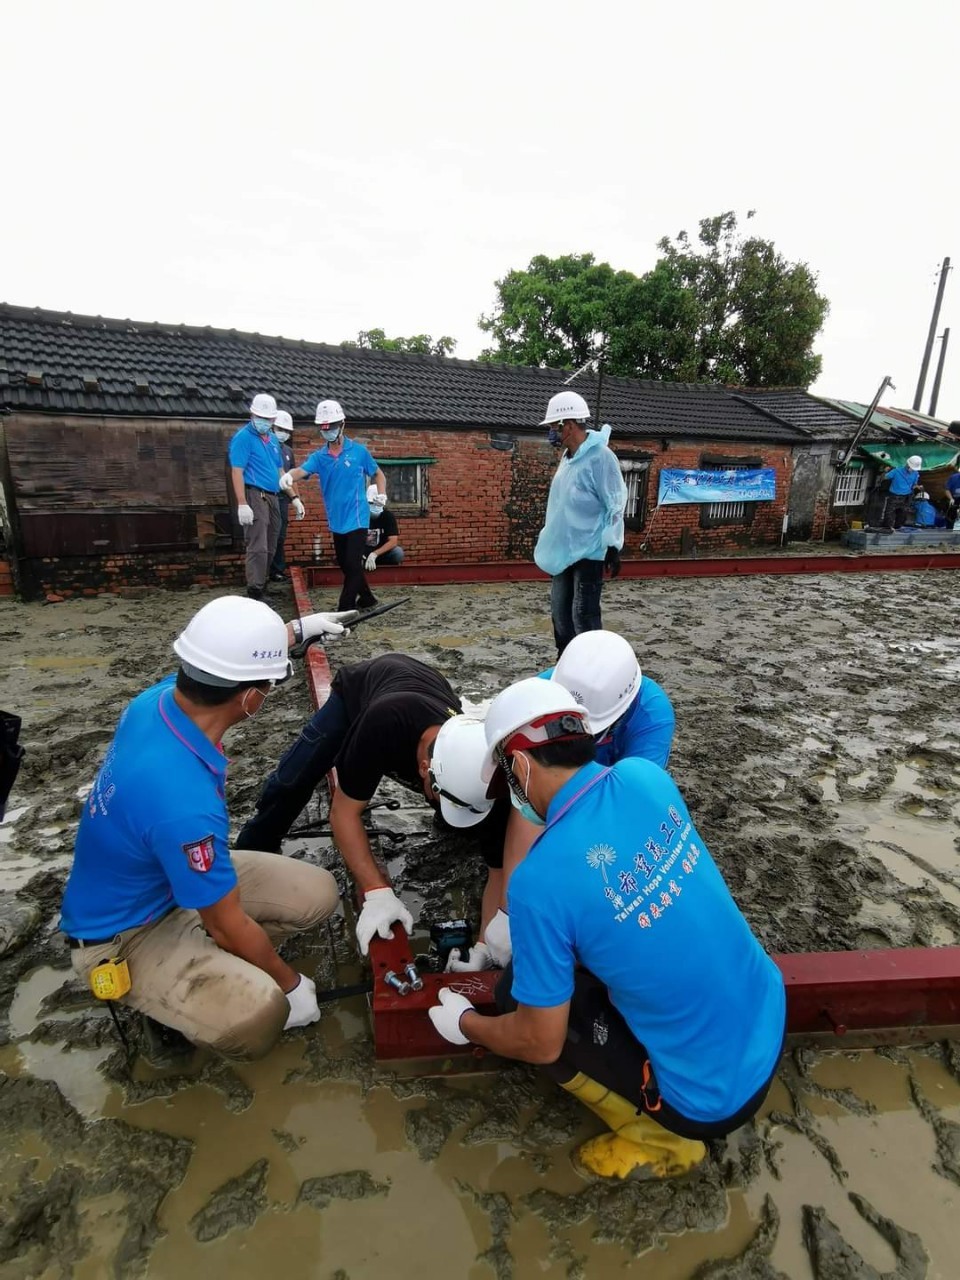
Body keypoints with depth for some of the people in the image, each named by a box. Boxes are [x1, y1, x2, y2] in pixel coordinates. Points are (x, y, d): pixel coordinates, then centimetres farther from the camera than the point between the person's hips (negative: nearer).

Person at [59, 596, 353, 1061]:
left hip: (173, 877, 8)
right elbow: (228, 925, -25)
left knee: (317, 894, -2)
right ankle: (174, 994, 3)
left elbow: (227, 656, 8)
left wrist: (298, 629, 22)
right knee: (257, 1017, -29)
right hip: (122, 932, -8)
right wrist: (290, 983, -7)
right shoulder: (185, 801, -41)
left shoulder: (159, 698, -18)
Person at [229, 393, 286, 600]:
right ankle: (254, 592, -11)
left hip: (272, 497, 8)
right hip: (255, 496, -8)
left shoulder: (272, 438, 17)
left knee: (270, 547, 13)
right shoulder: (243, 437, -7)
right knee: (257, 547, -12)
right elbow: (237, 472, -13)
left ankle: (260, 583, 25)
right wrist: (242, 504, -22)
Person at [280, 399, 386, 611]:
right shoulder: (318, 457, 4)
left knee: (353, 564, -7)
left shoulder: (359, 451, -2)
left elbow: (378, 475, 10)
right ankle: (366, 598, 32)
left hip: (356, 519, -5)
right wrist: (289, 475, -37)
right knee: (344, 564, 14)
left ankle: (345, 609, 1)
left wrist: (381, 496, -6)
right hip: (336, 521, 5)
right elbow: (302, 470, -14)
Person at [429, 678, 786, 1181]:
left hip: (712, 1097, -6)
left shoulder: (541, 879, -28)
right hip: (770, 1020, 6)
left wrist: (465, 1024, 5)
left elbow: (541, 1043, -14)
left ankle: (660, 1139, 12)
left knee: (517, 992, 3)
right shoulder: (647, 777, -10)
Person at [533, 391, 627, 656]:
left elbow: (615, 504, -16)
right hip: (564, 549, 9)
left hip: (589, 551, -9)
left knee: (583, 614, -5)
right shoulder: (567, 457, 11)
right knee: (560, 608, 16)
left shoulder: (600, 457, -15)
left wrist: (612, 547, -17)